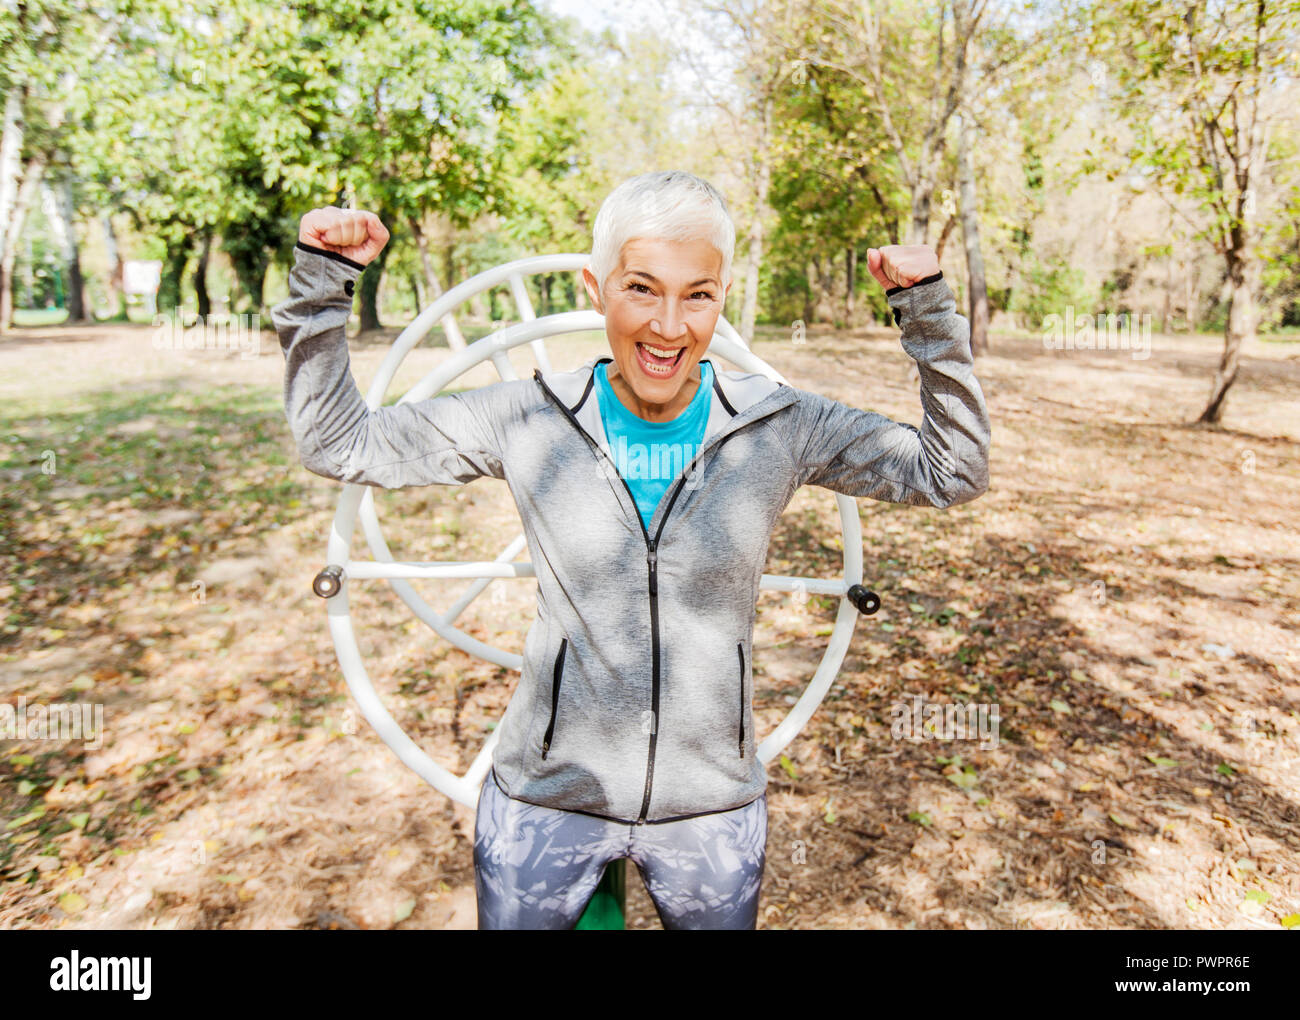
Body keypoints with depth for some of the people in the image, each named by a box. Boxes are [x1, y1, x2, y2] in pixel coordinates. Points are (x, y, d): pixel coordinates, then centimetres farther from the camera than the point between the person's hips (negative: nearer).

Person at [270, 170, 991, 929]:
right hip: (543, 800, 0)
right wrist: (322, 285, -12)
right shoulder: (529, 418, -12)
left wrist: (928, 311, -13)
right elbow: (340, 446, -3)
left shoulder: (780, 427, -10)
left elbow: (954, 473, -4)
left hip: (713, 808, 1)